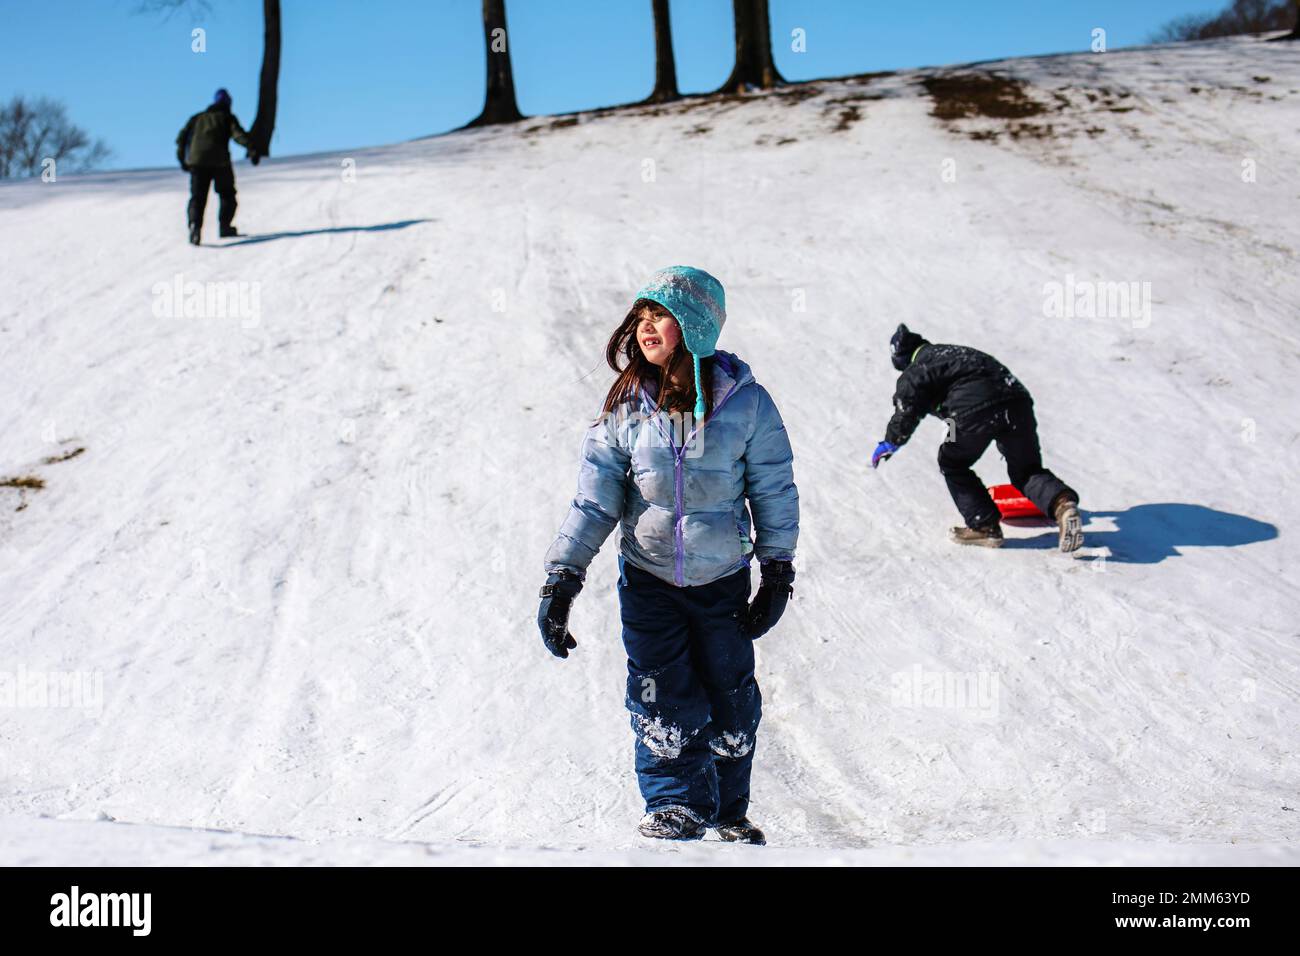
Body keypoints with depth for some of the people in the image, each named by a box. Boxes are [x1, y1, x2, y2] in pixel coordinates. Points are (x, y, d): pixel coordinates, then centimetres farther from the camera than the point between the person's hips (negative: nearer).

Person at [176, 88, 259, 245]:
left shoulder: (197, 118, 25)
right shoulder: (227, 117, 13)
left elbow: (182, 137, 18)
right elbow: (238, 134, -6)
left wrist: (182, 159, 25)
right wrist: (252, 149, -15)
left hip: (197, 160, 3)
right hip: (219, 161, -3)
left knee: (197, 197, 0)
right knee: (227, 195, 14)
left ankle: (195, 225, -24)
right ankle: (225, 226, 6)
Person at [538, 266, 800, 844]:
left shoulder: (745, 402, -11)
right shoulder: (626, 406, -8)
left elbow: (775, 490, -2)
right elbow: (594, 498, -5)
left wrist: (778, 573, 0)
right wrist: (561, 579, -10)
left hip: (722, 580, 0)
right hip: (648, 579, 0)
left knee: (731, 704, 10)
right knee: (662, 706, -5)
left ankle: (728, 811, 31)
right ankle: (676, 808, 14)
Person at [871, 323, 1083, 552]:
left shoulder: (915, 372, 13)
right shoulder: (958, 352, 34)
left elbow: (906, 412, 4)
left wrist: (889, 443, 21)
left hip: (976, 410, -6)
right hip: (1017, 400, 6)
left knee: (952, 464, 19)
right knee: (1027, 471, 17)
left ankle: (985, 525, 12)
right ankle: (1062, 503, -12)